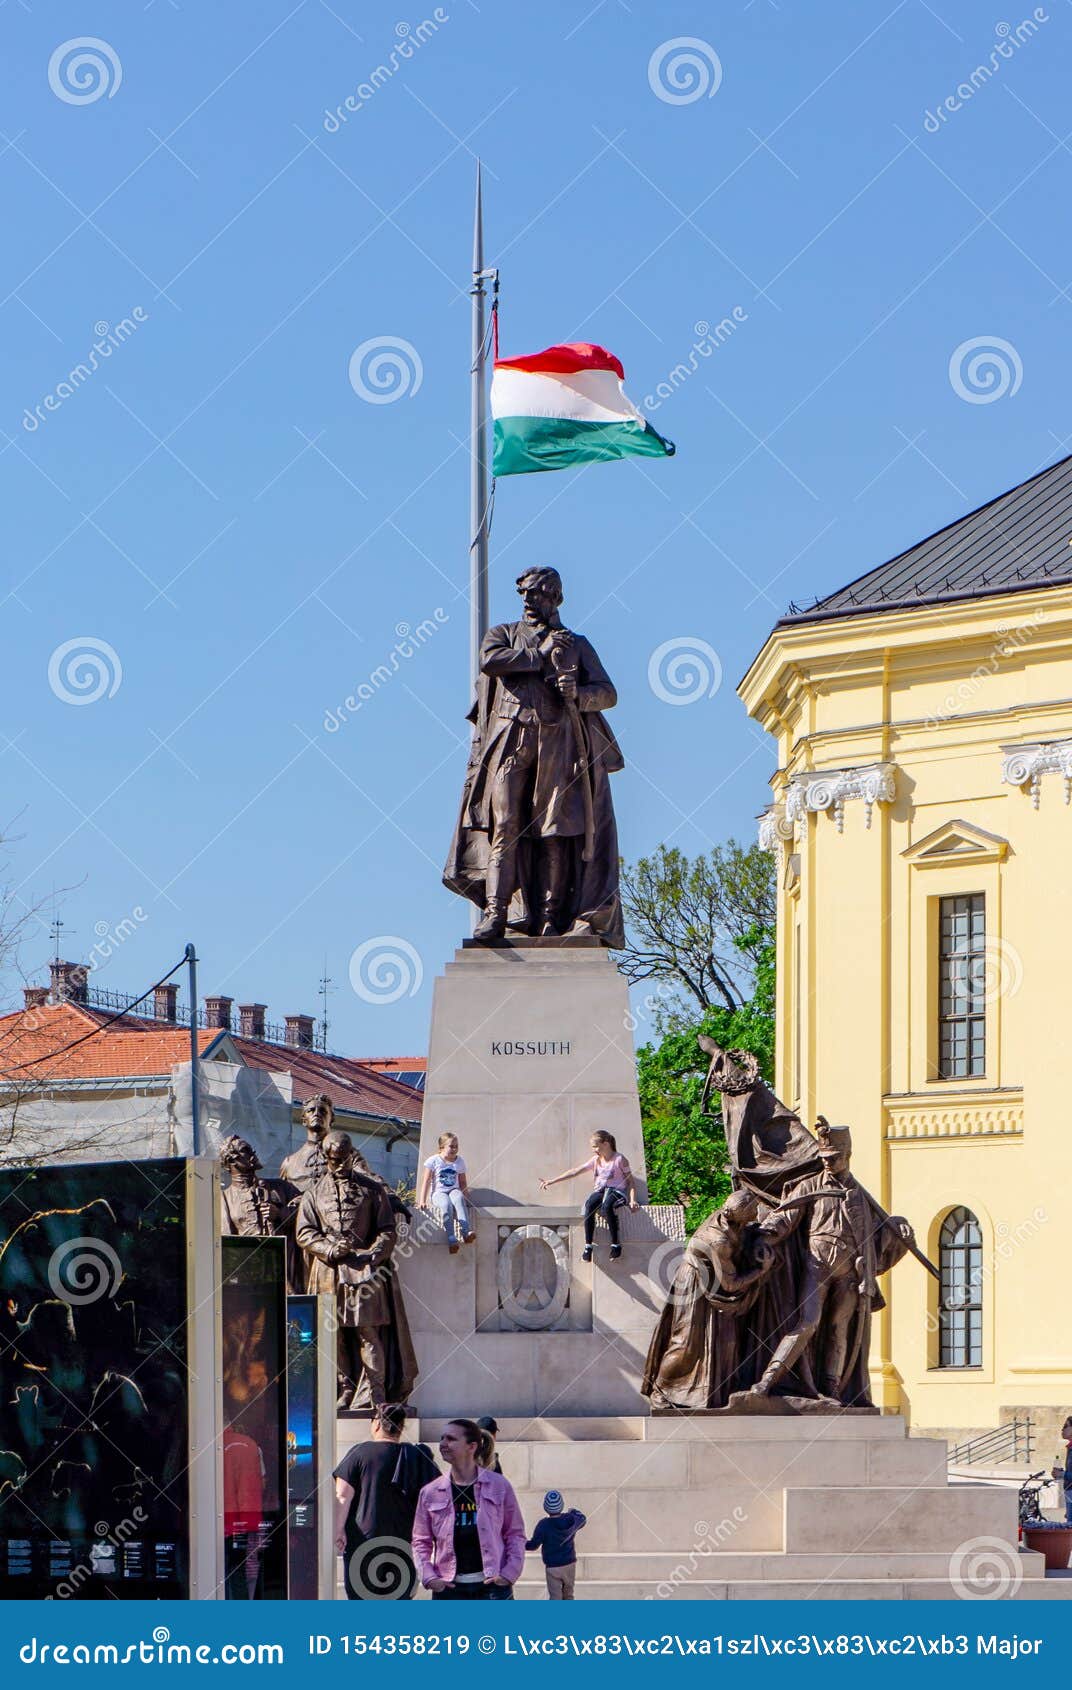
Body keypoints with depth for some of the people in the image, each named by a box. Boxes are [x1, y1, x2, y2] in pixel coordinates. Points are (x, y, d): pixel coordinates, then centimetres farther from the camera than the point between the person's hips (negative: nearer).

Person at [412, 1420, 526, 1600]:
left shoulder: (499, 1486, 1)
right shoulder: (431, 1492, 4)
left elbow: (515, 1534, 5)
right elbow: (421, 1541, 8)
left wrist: (510, 1572, -8)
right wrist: (429, 1577, -6)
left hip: (492, 1587, -2)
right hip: (449, 1589, 2)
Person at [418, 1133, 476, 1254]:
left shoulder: (459, 1162, 12)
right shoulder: (433, 1161, 1)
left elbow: (463, 1182, 17)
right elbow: (426, 1181, -1)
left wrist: (465, 1194, -3)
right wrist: (422, 1201, -9)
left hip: (454, 1191, 2)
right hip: (438, 1192, -2)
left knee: (458, 1198, -37)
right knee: (446, 1205, -38)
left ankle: (466, 1231, -50)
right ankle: (451, 1241, -43)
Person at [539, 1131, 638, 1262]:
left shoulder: (619, 1159, 0)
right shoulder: (595, 1160, 14)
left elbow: (631, 1181, 1)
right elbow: (575, 1172, 12)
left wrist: (632, 1200, -14)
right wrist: (551, 1181, 6)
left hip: (617, 1191, -4)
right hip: (600, 1192, 4)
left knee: (606, 1206, -39)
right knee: (589, 1205, -31)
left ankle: (616, 1244, -30)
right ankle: (588, 1245, -31)